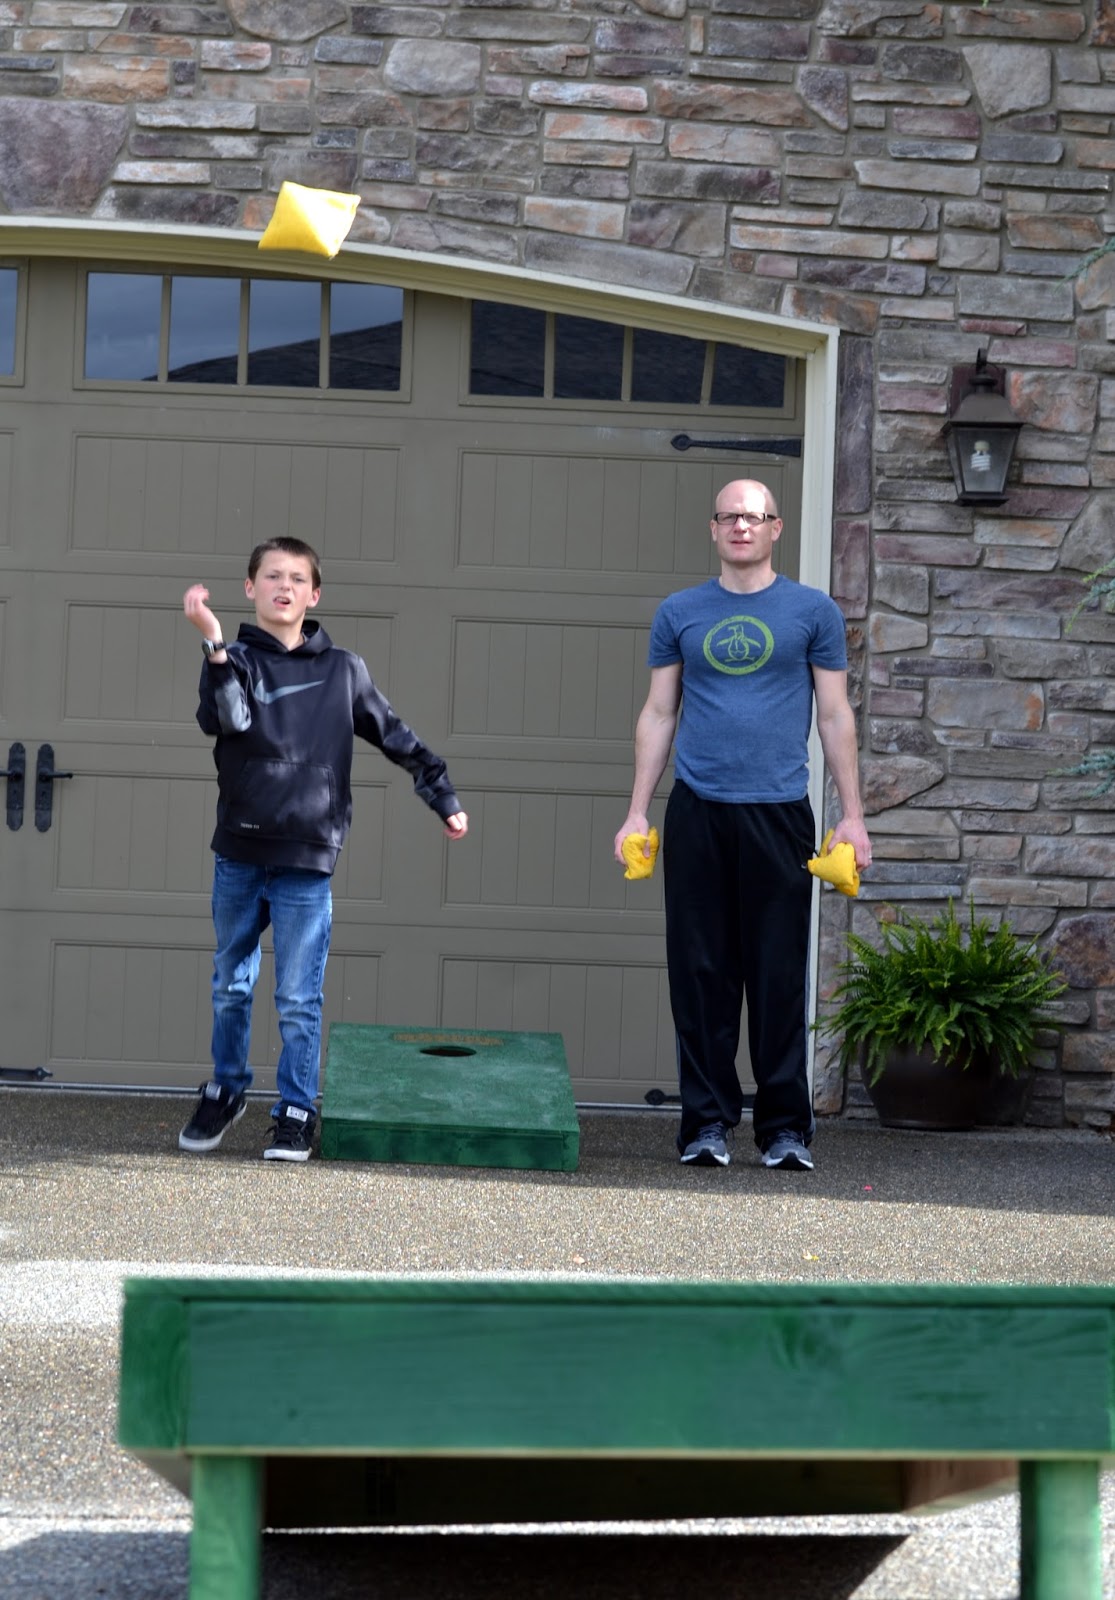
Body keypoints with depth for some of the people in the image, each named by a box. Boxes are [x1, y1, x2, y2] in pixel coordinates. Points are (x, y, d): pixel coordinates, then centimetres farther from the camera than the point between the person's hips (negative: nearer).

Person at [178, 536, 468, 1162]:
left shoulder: (343, 670, 4)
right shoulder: (238, 661, 1)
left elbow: (398, 739, 11)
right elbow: (228, 720, -19)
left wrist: (445, 798, 10)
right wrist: (214, 646, -30)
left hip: (306, 858, -1)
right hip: (239, 853, 1)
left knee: (298, 998, -2)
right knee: (230, 986, 14)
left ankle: (297, 1110, 10)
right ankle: (226, 1089, 31)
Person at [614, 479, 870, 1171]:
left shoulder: (813, 612, 7)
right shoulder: (681, 613, 11)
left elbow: (836, 716, 8)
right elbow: (659, 714, 13)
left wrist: (853, 816, 2)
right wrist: (638, 812, 6)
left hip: (779, 813, -1)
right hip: (697, 814, 1)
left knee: (780, 977, 0)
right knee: (701, 973, 2)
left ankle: (786, 1127, 6)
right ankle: (708, 1121, 9)